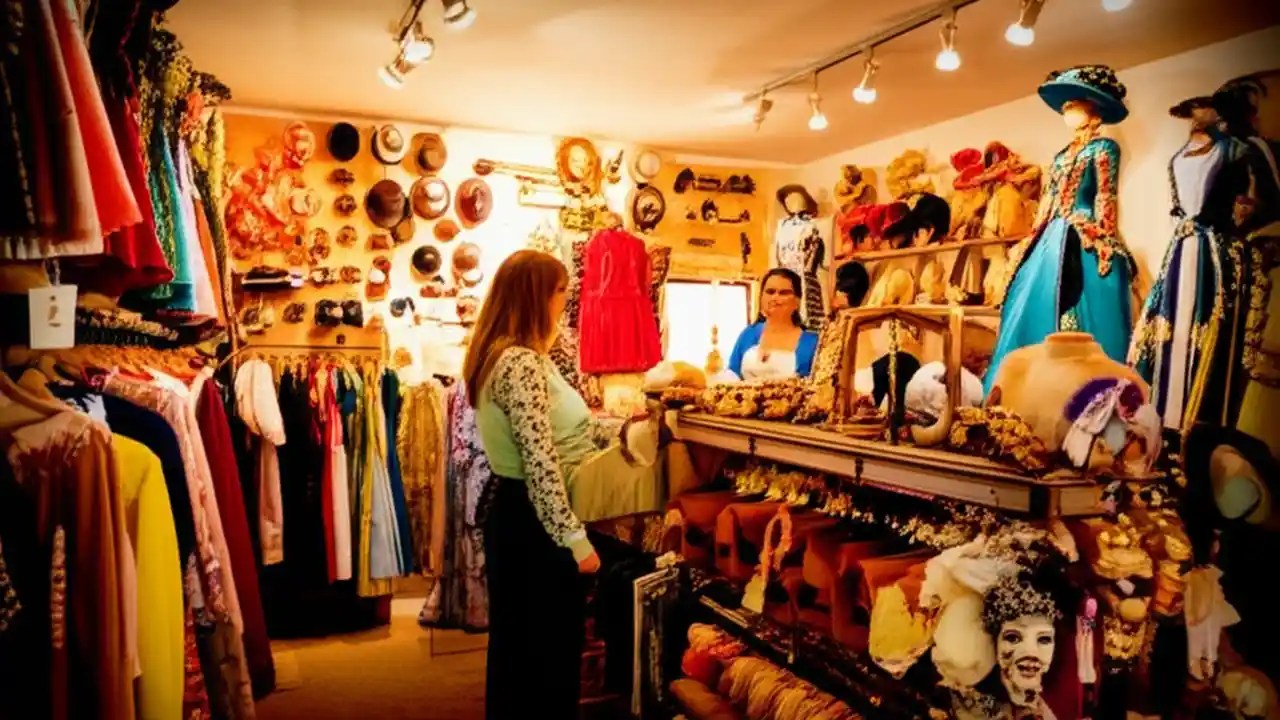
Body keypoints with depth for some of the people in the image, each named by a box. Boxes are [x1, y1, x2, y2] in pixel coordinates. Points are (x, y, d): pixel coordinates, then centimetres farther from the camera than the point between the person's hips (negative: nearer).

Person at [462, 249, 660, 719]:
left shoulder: (503, 356, 12)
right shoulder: (522, 363, -21)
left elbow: (559, 432, 17)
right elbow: (542, 463, -26)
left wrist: (623, 429, 16)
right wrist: (576, 538, -23)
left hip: (513, 510, 10)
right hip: (533, 519, -10)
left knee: (517, 641, 21)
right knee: (549, 645, 4)